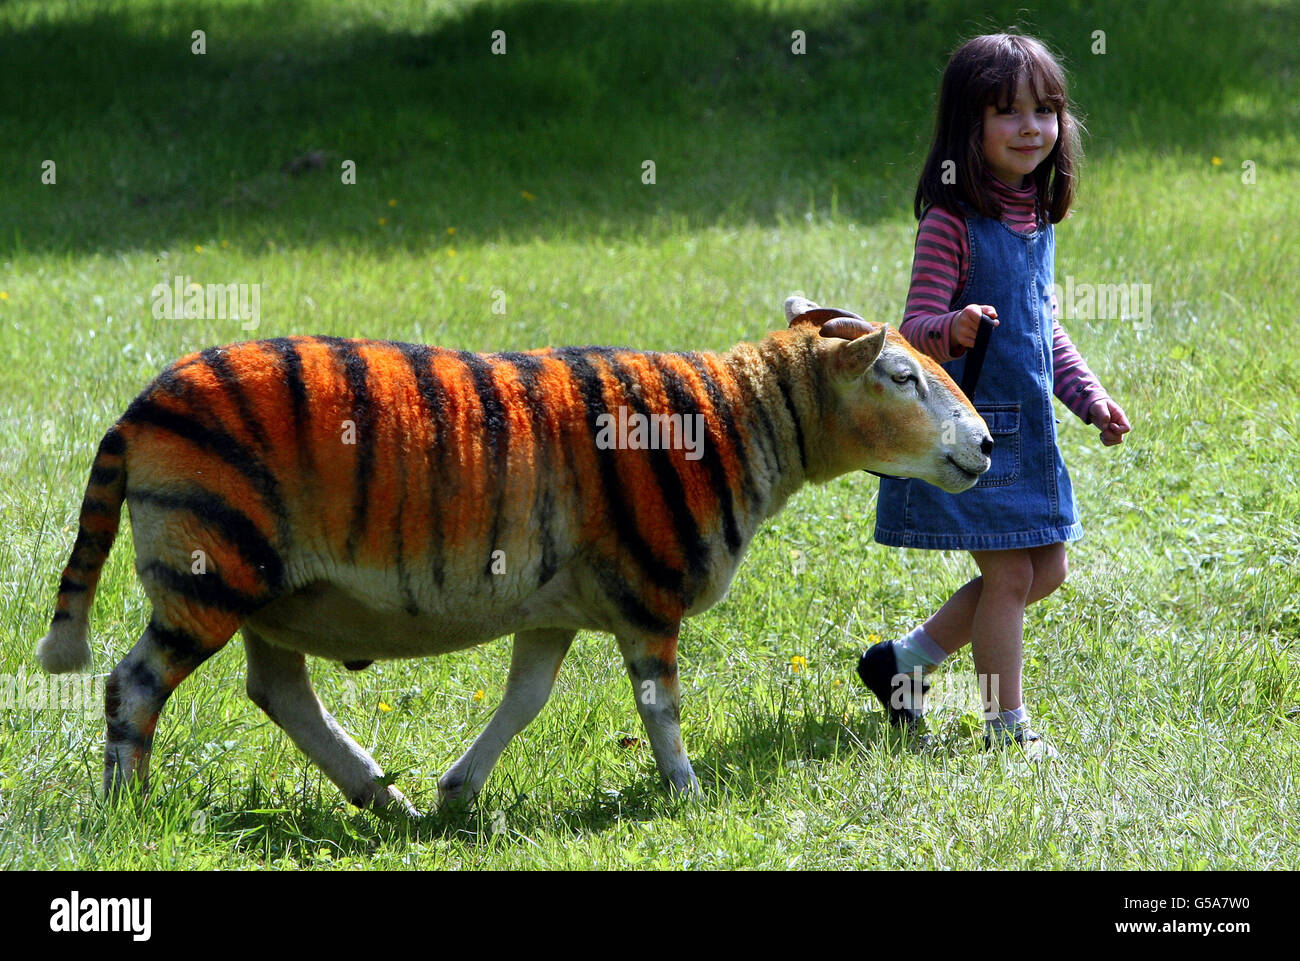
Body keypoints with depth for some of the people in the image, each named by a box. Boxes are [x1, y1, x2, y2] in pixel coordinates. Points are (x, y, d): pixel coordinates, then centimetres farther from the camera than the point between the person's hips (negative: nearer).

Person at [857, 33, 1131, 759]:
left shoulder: (1036, 216, 9)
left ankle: (906, 660, 27)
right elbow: (915, 331, -18)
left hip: (1026, 426, 9)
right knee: (1009, 574, -5)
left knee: (1046, 571, 14)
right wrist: (953, 331, -40)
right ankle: (1007, 726, 8)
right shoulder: (952, 222, -16)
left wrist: (1090, 398, 13)